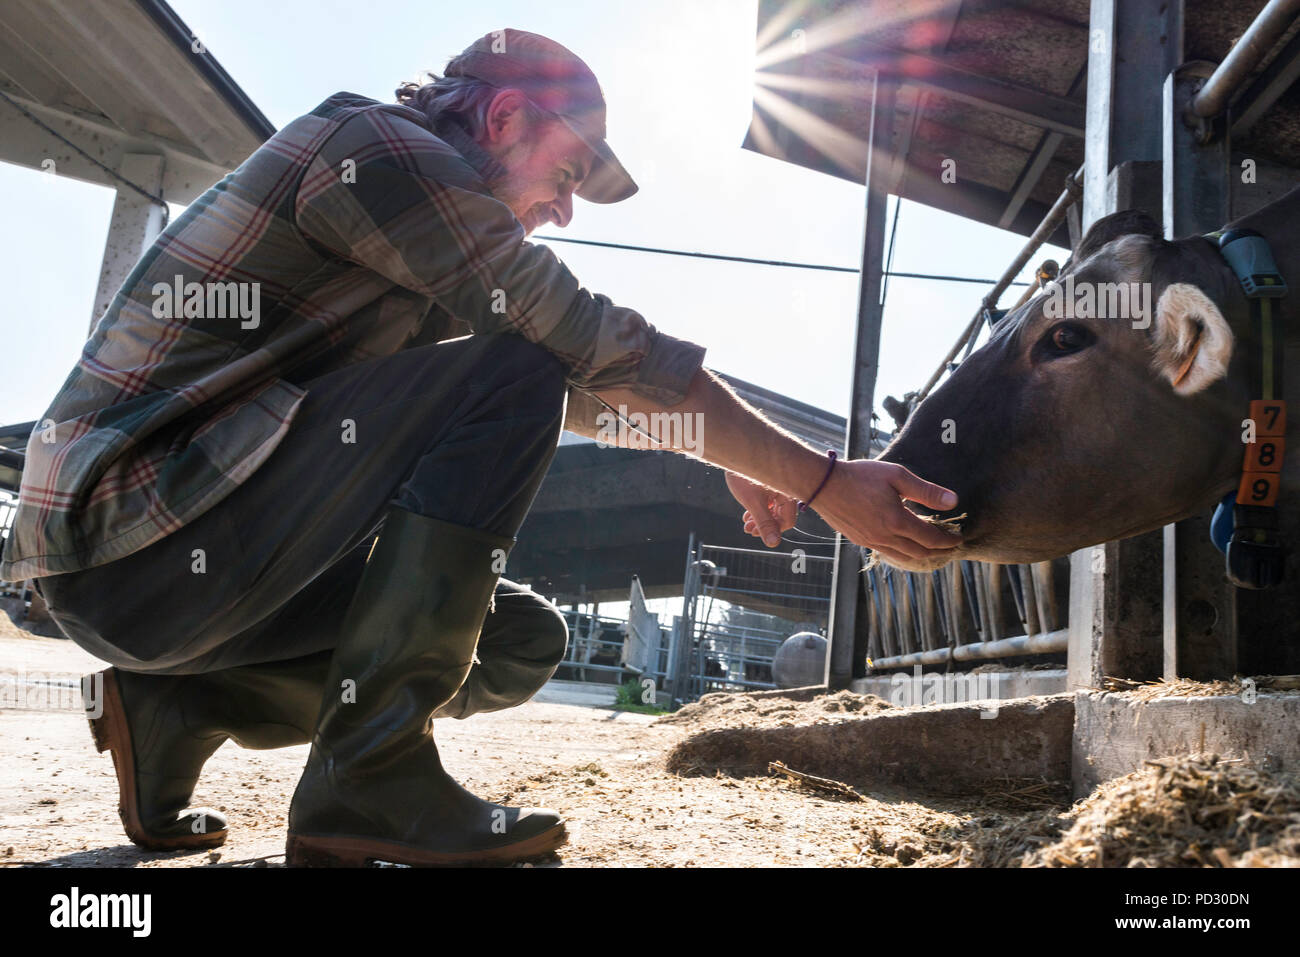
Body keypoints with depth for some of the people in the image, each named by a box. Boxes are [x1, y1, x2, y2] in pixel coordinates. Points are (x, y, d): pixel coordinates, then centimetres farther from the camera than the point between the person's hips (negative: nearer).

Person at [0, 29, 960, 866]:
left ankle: (181, 709, 8)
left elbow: (582, 382, 23)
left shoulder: (413, 210, 19)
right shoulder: (379, 147, -10)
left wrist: (731, 456, 16)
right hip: (134, 533, -9)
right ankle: (370, 776, -18)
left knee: (526, 641, 7)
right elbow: (604, 353, -16)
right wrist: (823, 481, -11)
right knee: (511, 377, -19)